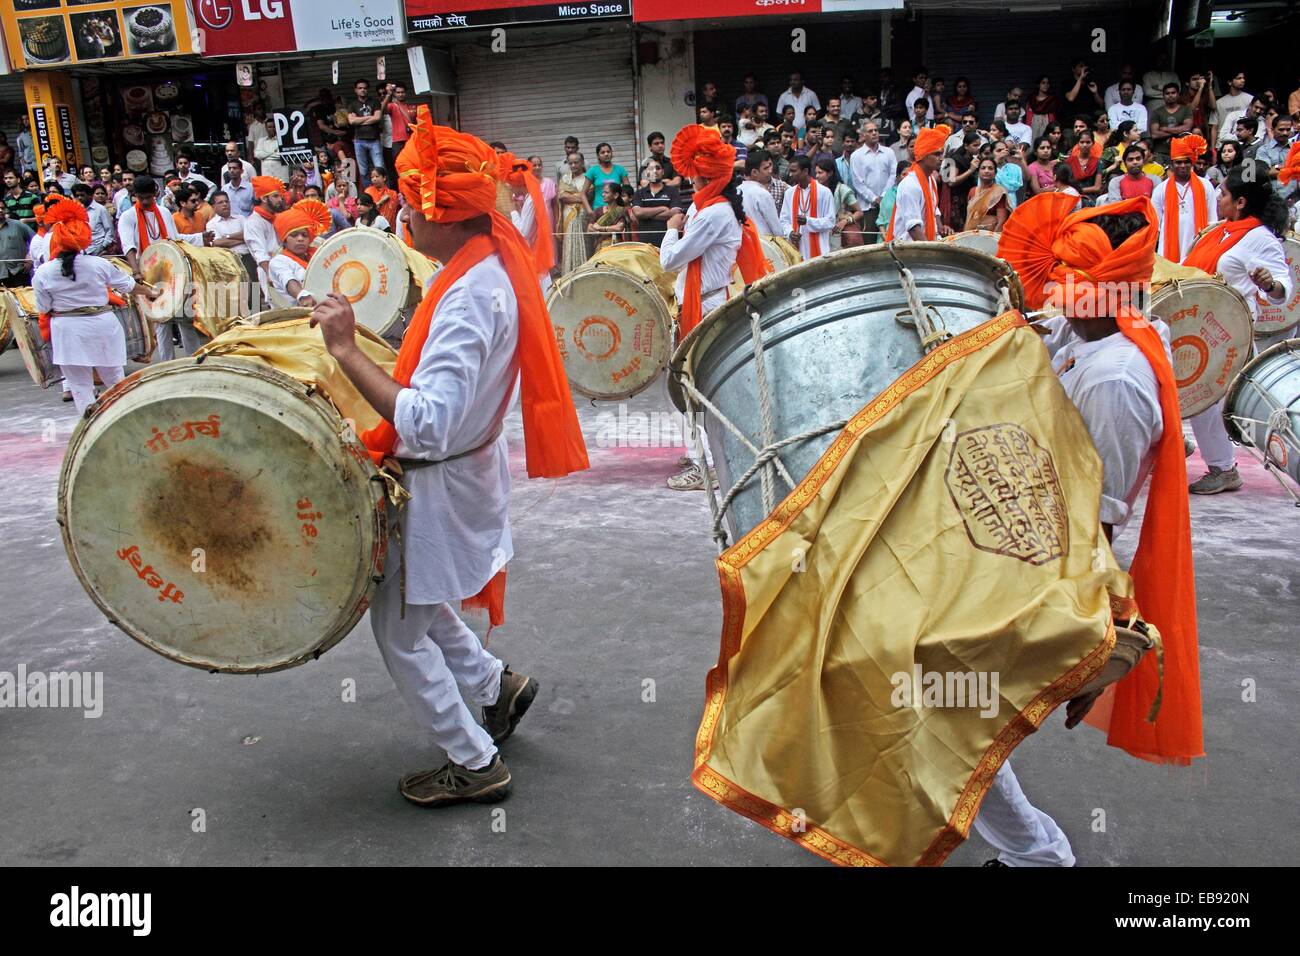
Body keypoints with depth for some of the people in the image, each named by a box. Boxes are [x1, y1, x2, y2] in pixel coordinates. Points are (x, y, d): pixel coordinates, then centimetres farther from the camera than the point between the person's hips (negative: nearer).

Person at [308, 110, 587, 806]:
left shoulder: (469, 295, -30)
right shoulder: (496, 258, 1)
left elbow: (425, 424, -37)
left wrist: (345, 350, -33)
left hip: (440, 486, -9)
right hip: (470, 464, 9)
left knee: (399, 630, 9)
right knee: (413, 601, 27)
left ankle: (475, 765, 23)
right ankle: (498, 686, 38)